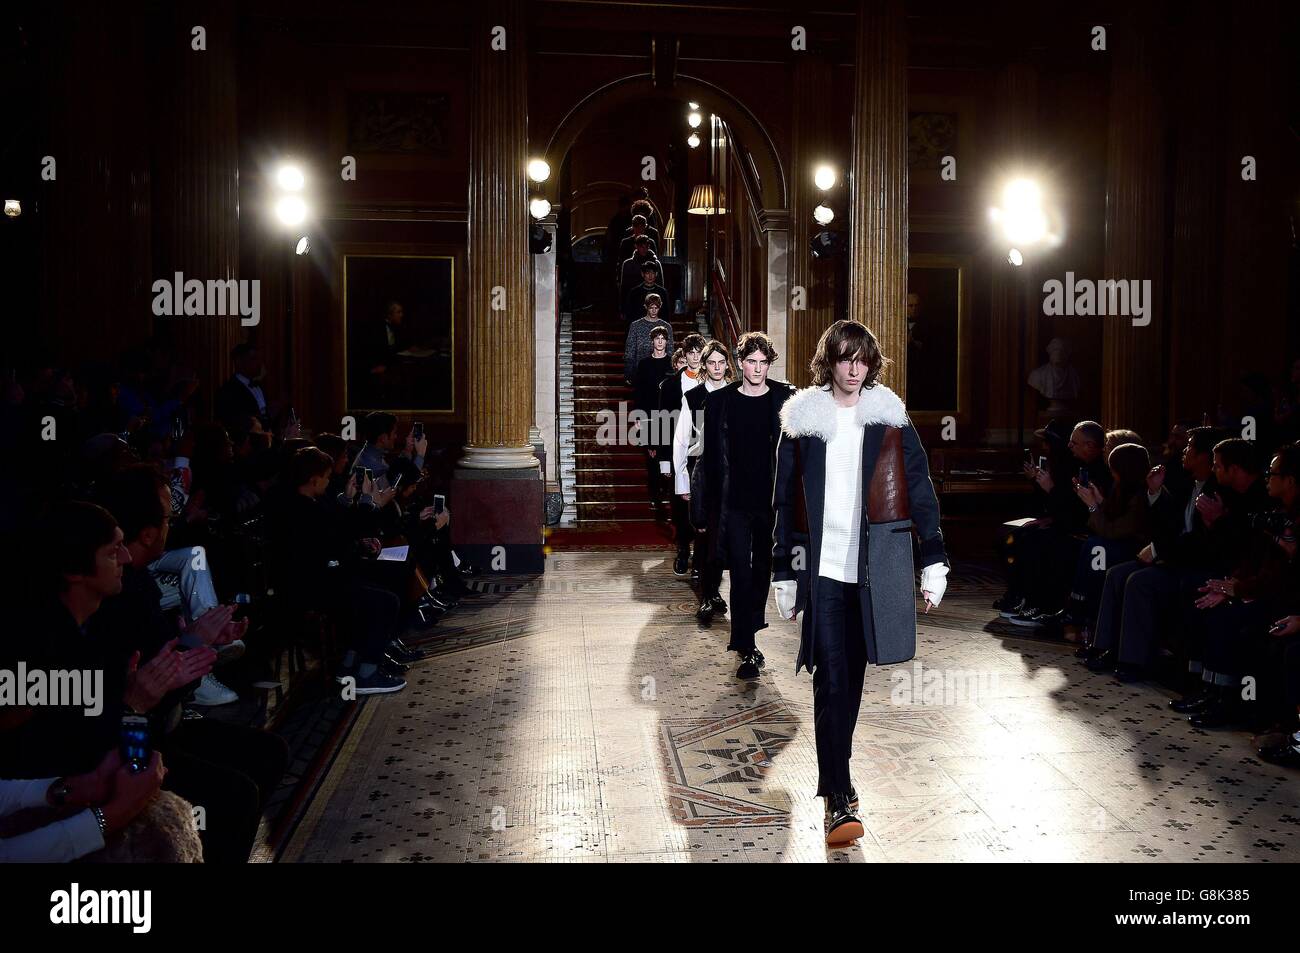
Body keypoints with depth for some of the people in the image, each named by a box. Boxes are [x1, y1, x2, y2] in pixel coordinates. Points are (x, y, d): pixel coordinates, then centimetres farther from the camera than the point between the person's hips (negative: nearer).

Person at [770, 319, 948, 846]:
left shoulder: (890, 417, 6)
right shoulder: (802, 419, 5)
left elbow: (919, 489, 6)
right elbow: (785, 500, 8)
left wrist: (934, 559, -1)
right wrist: (784, 573, 7)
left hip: (875, 564, 1)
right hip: (822, 565, -1)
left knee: (853, 672, 6)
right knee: (830, 678, -6)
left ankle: (836, 771, 27)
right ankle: (839, 798, -3)